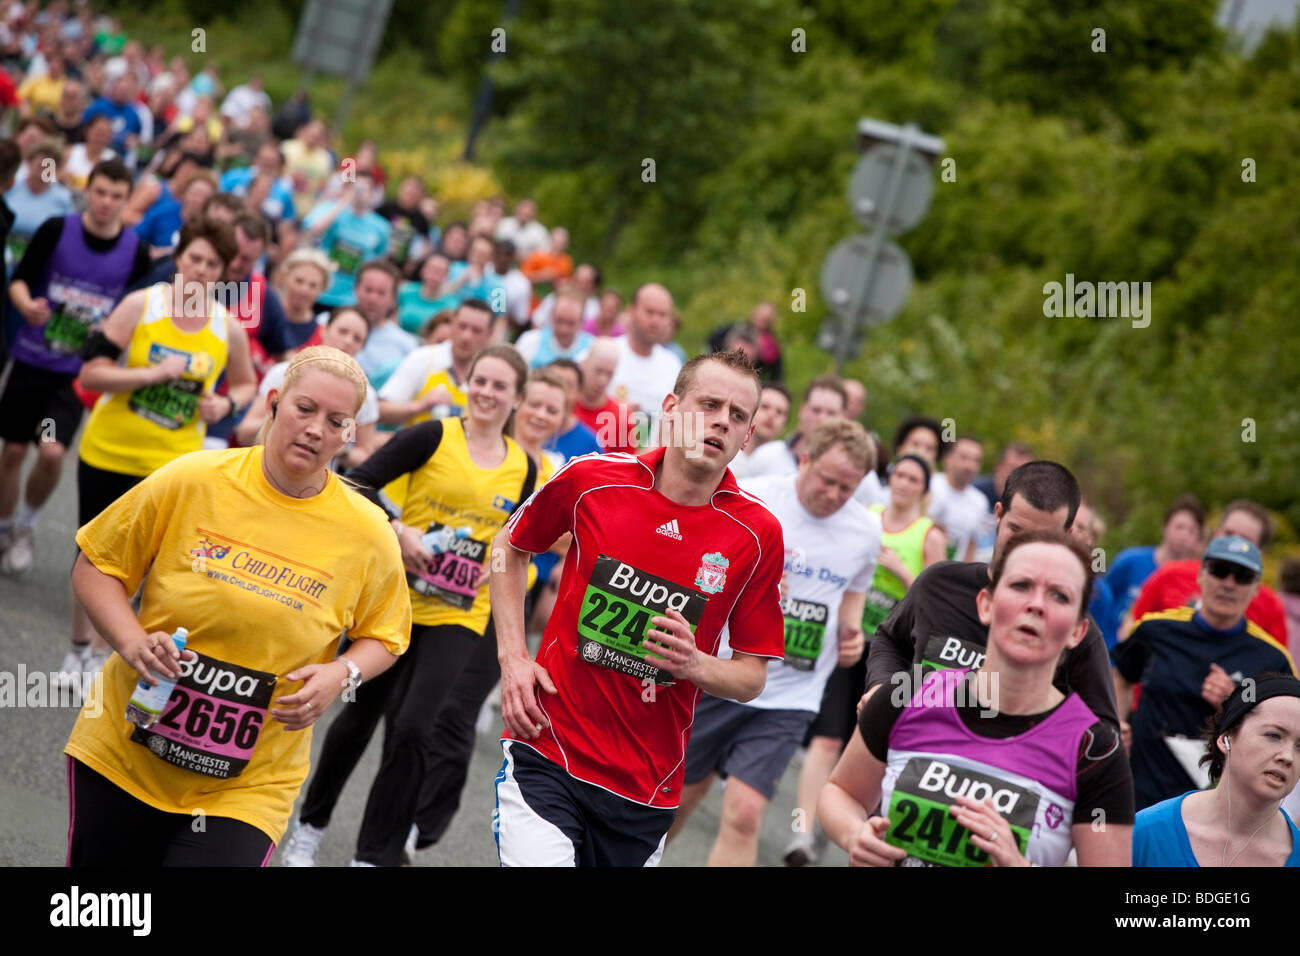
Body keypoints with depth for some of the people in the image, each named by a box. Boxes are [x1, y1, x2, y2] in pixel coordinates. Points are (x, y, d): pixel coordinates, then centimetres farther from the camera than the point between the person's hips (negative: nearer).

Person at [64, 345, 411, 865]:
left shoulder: (367, 533, -5)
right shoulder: (191, 480, -8)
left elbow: (383, 635, 9)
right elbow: (95, 565, 2)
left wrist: (342, 675, -12)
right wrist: (132, 642, -15)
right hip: (121, 755, 1)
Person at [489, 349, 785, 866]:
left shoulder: (758, 533, -5)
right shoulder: (591, 479, -5)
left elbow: (753, 675, 2)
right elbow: (510, 547, 14)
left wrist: (697, 666, -19)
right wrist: (512, 655, 3)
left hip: (648, 782, 2)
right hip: (547, 751, -2)